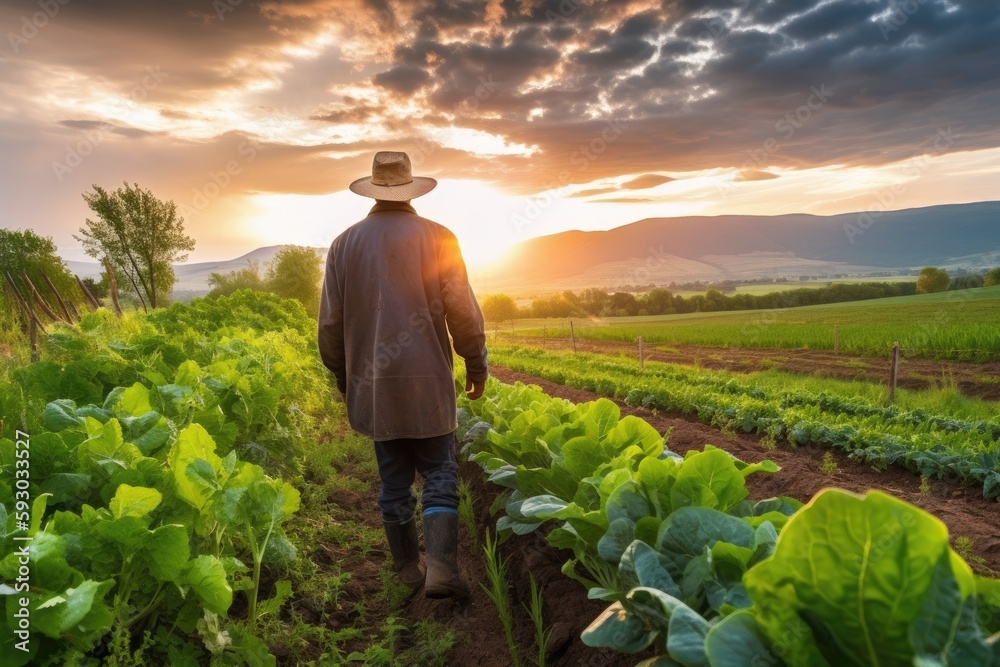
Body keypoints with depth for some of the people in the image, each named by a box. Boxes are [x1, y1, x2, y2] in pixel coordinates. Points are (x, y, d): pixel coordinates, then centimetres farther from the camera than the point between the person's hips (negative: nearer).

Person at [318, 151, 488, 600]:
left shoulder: (345, 244, 5)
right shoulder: (437, 238, -5)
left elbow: (330, 322, 8)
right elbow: (463, 311, -6)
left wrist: (342, 376, 20)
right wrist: (477, 365, 6)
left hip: (373, 385, 3)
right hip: (428, 383, -3)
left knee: (394, 479, 13)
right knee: (439, 475, 5)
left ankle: (407, 568, 24)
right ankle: (440, 569, -4)